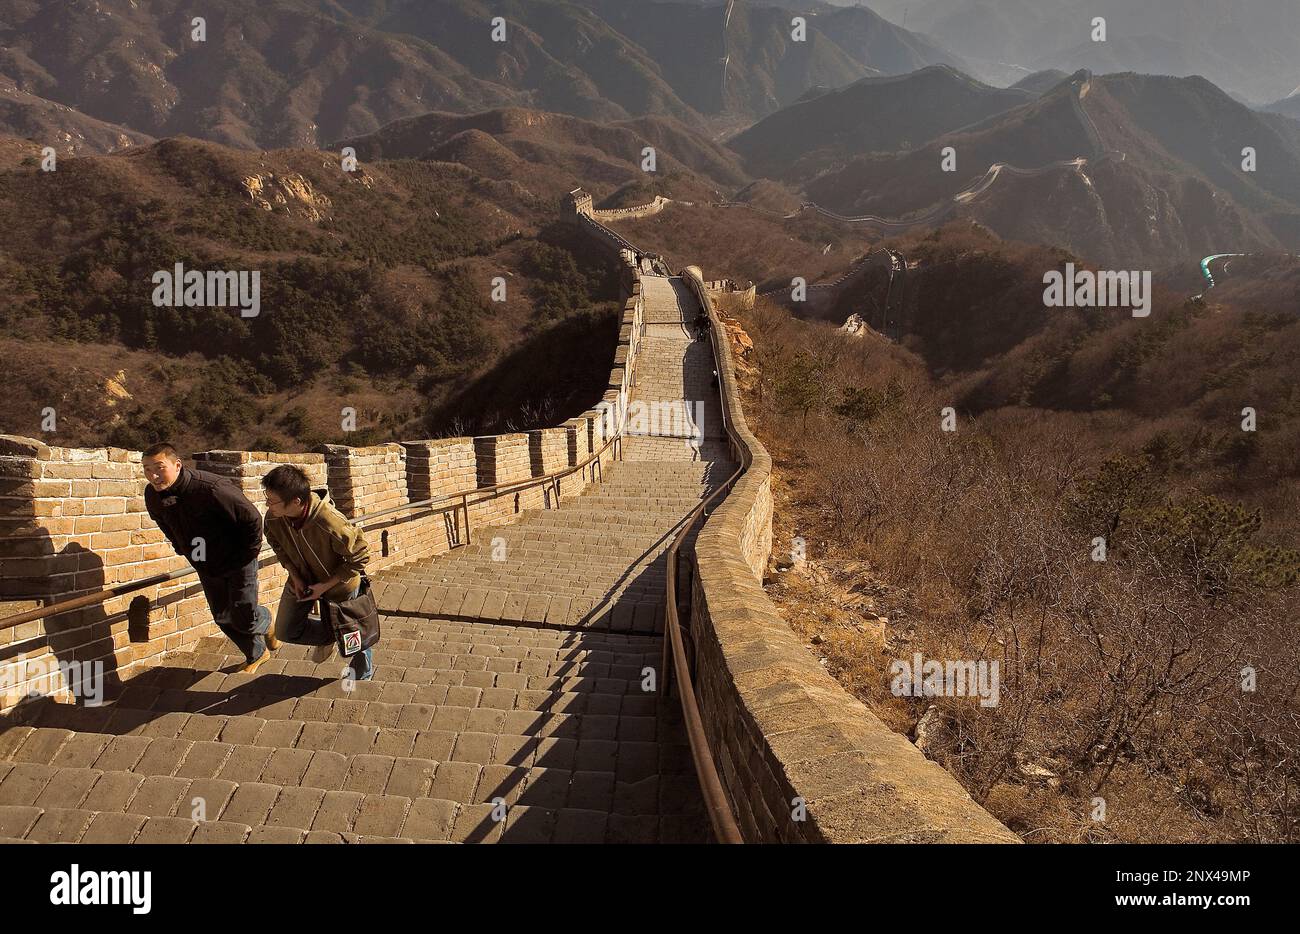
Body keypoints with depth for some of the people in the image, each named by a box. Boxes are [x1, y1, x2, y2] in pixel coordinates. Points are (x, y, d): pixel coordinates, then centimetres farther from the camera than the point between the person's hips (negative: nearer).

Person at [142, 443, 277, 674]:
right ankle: (257, 655, 38)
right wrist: (182, 550, 15)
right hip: (206, 567, 6)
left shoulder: (211, 489, -34)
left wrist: (249, 554, -14)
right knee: (222, 618, 14)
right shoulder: (152, 495, -12)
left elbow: (252, 518, -24)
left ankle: (265, 623, 34)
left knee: (243, 619, -4)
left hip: (238, 561, -6)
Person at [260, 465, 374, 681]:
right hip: (302, 580, 5)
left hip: (338, 584, -4)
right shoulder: (273, 518, -24)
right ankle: (327, 637, 40)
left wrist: (325, 586, -23)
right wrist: (295, 576, -10)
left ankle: (364, 672, 47)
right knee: (286, 631, 11)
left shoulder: (331, 524, -42)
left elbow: (360, 556, -27)